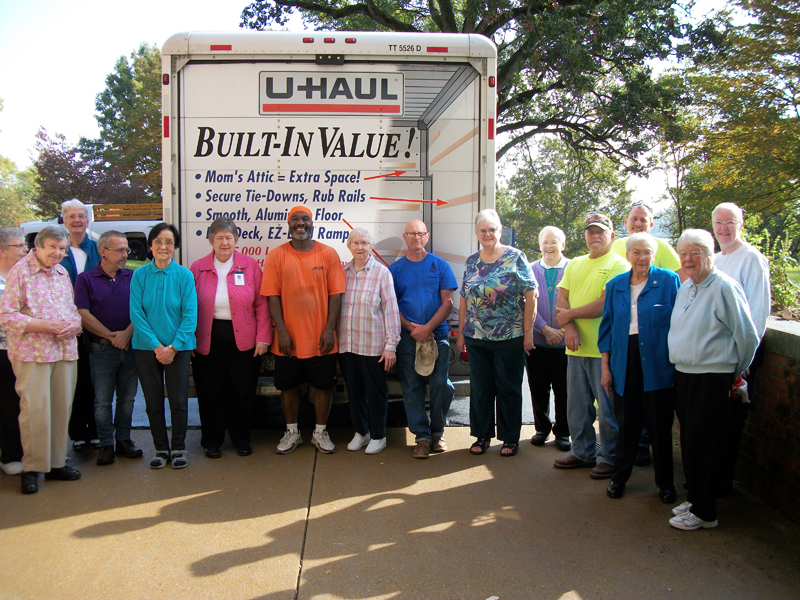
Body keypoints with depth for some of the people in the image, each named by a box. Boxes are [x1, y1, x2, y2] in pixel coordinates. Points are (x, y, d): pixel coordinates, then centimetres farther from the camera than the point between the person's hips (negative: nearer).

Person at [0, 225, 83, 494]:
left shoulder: (62, 273, 15)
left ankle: (56, 463, 18)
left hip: (65, 350, 6)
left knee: (61, 408, 7)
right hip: (32, 353, -6)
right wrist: (45, 325, -17)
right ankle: (32, 468, 7)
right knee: (35, 409, -6)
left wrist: (75, 324, -2)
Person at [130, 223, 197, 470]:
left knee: (178, 400, 4)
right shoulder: (140, 275, -1)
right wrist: (156, 346, -12)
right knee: (153, 401, 9)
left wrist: (173, 347, -13)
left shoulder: (184, 275, -3)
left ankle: (178, 448, 21)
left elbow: (190, 315, -6)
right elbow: (136, 313, -5)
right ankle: (161, 449, 23)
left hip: (178, 348, -1)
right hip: (147, 348, 1)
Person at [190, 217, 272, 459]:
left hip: (243, 340, 0)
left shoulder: (250, 266, 2)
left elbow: (261, 304, 0)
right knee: (210, 392, 8)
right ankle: (212, 441, 24)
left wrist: (263, 337, -6)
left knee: (243, 391, 8)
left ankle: (241, 438, 26)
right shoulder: (198, 268, 4)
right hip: (208, 341, 0)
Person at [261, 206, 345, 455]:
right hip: (289, 339, 0)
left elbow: (335, 294, -3)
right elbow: (272, 296, -4)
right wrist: (281, 331, -11)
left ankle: (320, 432, 25)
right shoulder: (276, 256, -1)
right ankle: (292, 432, 28)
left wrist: (329, 329, -9)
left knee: (323, 384, 8)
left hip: (321, 338, 0)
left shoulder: (328, 254, 0)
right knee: (288, 385, 11)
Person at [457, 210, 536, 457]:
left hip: (510, 337, -4)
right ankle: (482, 436, 25)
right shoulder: (471, 262, 9)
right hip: (476, 337, 4)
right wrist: (461, 332, 10)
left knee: (509, 389, 7)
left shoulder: (516, 258, -4)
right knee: (479, 388, 10)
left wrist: (528, 332, -10)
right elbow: (464, 299, 13)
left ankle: (510, 438, 20)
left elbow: (530, 296, -6)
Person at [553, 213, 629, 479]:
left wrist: (569, 314, -6)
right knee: (577, 405, 13)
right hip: (575, 347, 6)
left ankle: (611, 458, 14)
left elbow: (605, 304, -15)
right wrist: (569, 326, -9)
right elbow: (562, 300, 10)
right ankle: (583, 453, 27)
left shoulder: (618, 265, -4)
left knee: (608, 407, 1)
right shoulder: (574, 264, 17)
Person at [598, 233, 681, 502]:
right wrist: (605, 366, 7)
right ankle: (619, 477, 26)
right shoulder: (615, 285, 9)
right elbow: (607, 326, 11)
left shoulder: (669, 281, -1)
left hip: (657, 365, -2)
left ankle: (665, 482, 21)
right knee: (626, 423, 10)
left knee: (660, 424, 5)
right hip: (624, 364, 3)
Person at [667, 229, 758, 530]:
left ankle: (703, 512, 10)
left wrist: (735, 372, 3)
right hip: (683, 375, 7)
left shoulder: (724, 287, -13)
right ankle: (695, 498, 27)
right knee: (689, 440, 13)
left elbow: (748, 336, -8)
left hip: (712, 378, -7)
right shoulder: (685, 287, 11)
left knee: (701, 444, -2)